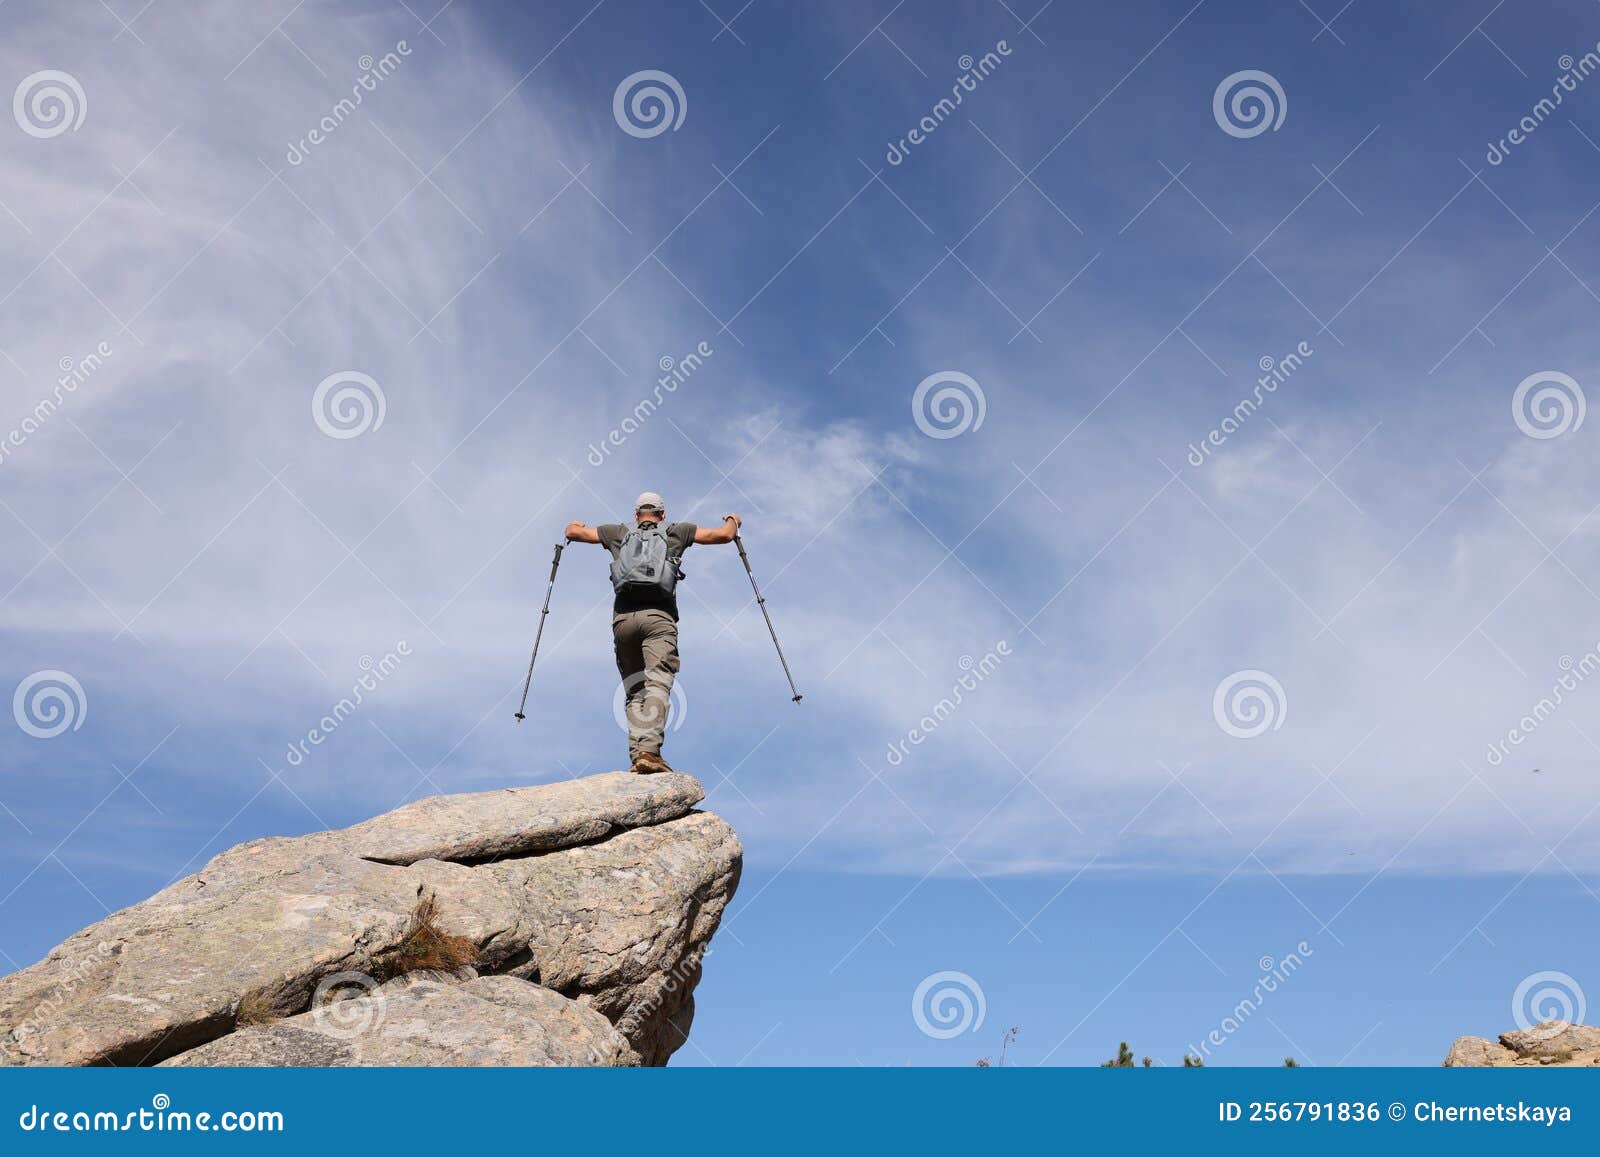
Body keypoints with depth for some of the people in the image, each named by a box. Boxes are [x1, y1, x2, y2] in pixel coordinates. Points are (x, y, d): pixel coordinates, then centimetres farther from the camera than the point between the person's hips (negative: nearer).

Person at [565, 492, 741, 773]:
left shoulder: (620, 533, 23)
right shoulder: (675, 531, 18)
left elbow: (573, 532, 31)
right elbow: (723, 535, 16)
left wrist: (577, 525, 54)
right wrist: (733, 522, 38)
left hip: (623, 616, 3)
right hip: (658, 616, -3)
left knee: (634, 691, 10)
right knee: (658, 684, -16)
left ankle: (636, 753, -5)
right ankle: (649, 750, -35)